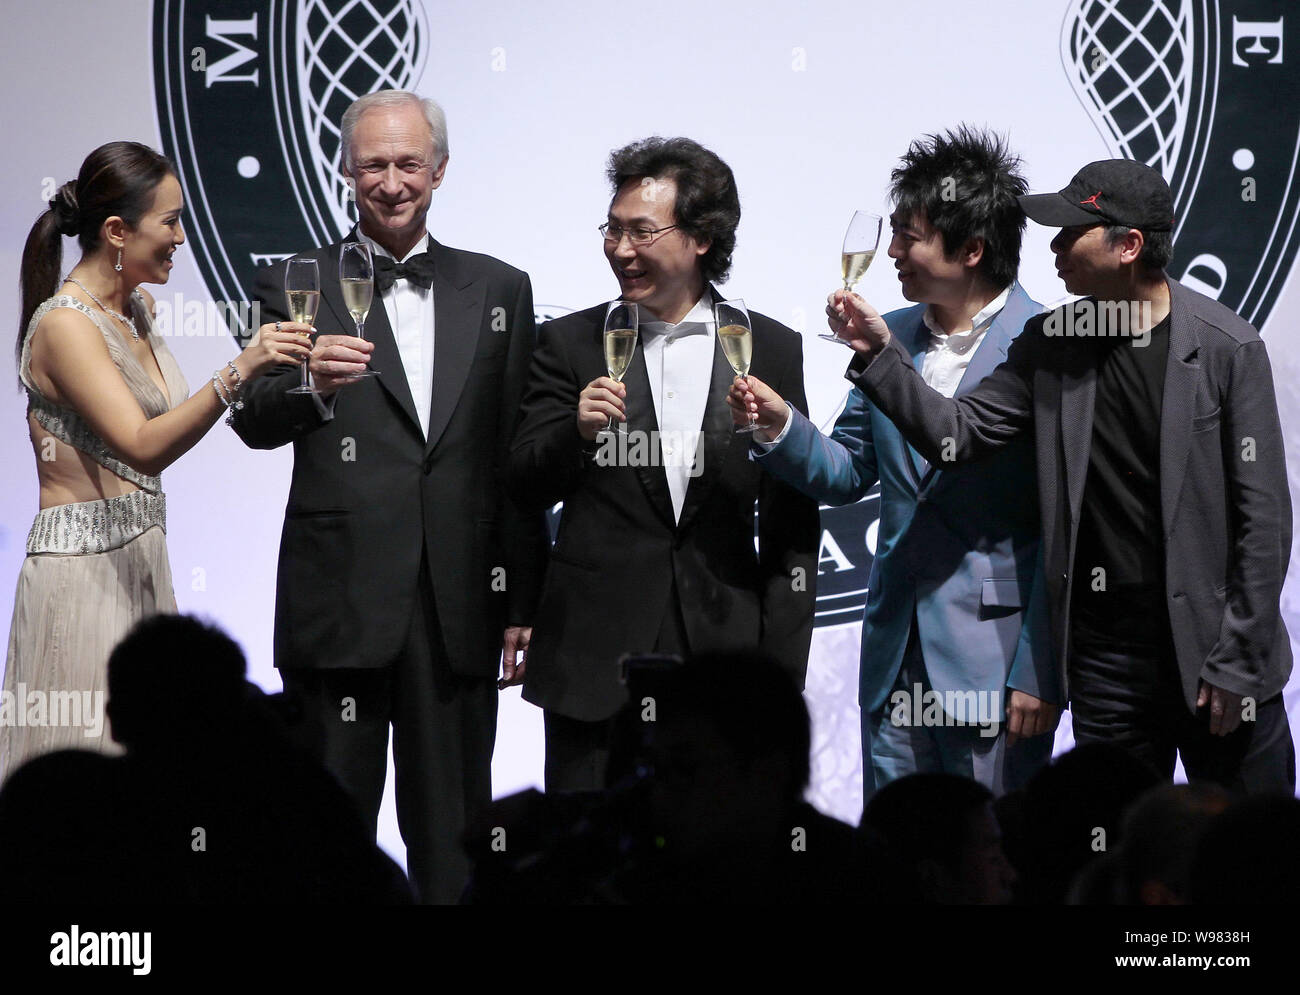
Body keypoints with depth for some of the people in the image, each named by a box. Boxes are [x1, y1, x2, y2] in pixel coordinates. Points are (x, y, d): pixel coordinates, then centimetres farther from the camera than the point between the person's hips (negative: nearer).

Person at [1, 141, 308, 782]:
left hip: (140, 560, 9)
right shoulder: (65, 324, -17)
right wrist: (237, 374, -36)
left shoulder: (137, 309, 10)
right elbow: (143, 447, -28)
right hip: (81, 568, -9)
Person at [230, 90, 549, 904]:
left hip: (460, 612, 2)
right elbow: (255, 426, -7)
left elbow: (520, 460, 10)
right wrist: (309, 383, -29)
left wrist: (524, 601, 7)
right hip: (339, 608, -2)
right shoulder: (296, 285, 5)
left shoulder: (499, 290, 11)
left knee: (453, 837, 7)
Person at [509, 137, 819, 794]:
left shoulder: (772, 350, 6)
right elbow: (525, 488, 5)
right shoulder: (569, 344, 6)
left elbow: (792, 524, 8)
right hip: (594, 661, 0)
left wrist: (782, 665, 2)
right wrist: (577, 431, -16)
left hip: (723, 649, 0)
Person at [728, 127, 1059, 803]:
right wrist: (782, 429, -4)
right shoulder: (890, 338, 10)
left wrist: (1037, 672, -13)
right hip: (896, 662, 6)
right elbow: (849, 472, 17)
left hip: (993, 663, -6)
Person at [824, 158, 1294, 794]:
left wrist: (1235, 663, -11)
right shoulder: (1052, 346, 4)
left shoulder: (1227, 348, -9)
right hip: (1105, 654, 4)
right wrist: (878, 355, -14)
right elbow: (957, 435, -1)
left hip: (1211, 649, -4)